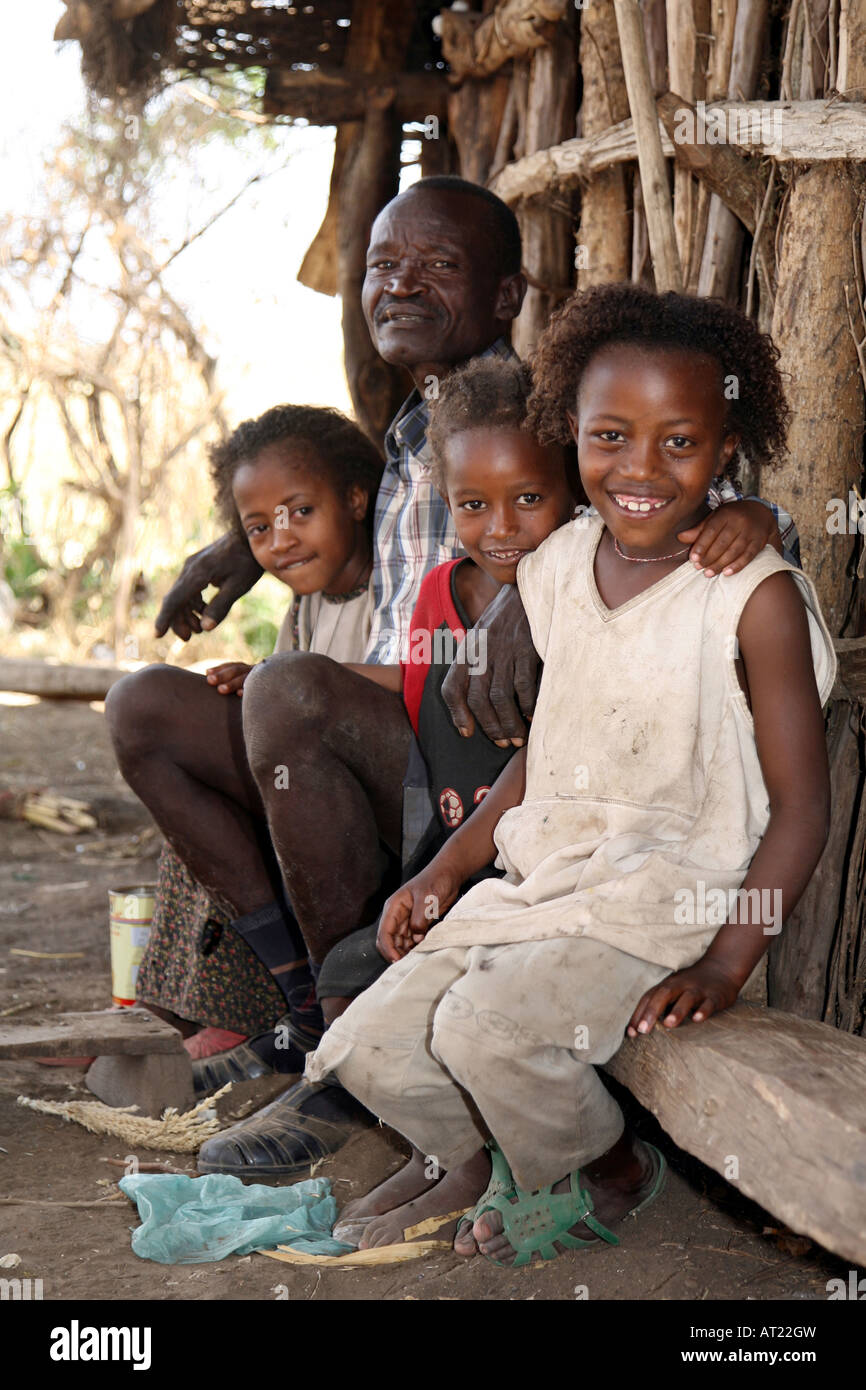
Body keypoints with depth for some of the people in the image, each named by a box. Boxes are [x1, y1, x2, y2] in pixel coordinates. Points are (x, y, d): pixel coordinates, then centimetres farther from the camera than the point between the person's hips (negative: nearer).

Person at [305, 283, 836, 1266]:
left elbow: (801, 803, -10)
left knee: (485, 1024, -27)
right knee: (372, 1046, -6)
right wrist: (445, 869, 9)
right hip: (543, 874, 6)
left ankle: (606, 1173, 5)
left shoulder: (756, 597, -13)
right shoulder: (560, 569, 5)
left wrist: (726, 964, -18)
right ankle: (474, 1159, 27)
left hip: (672, 888, -6)